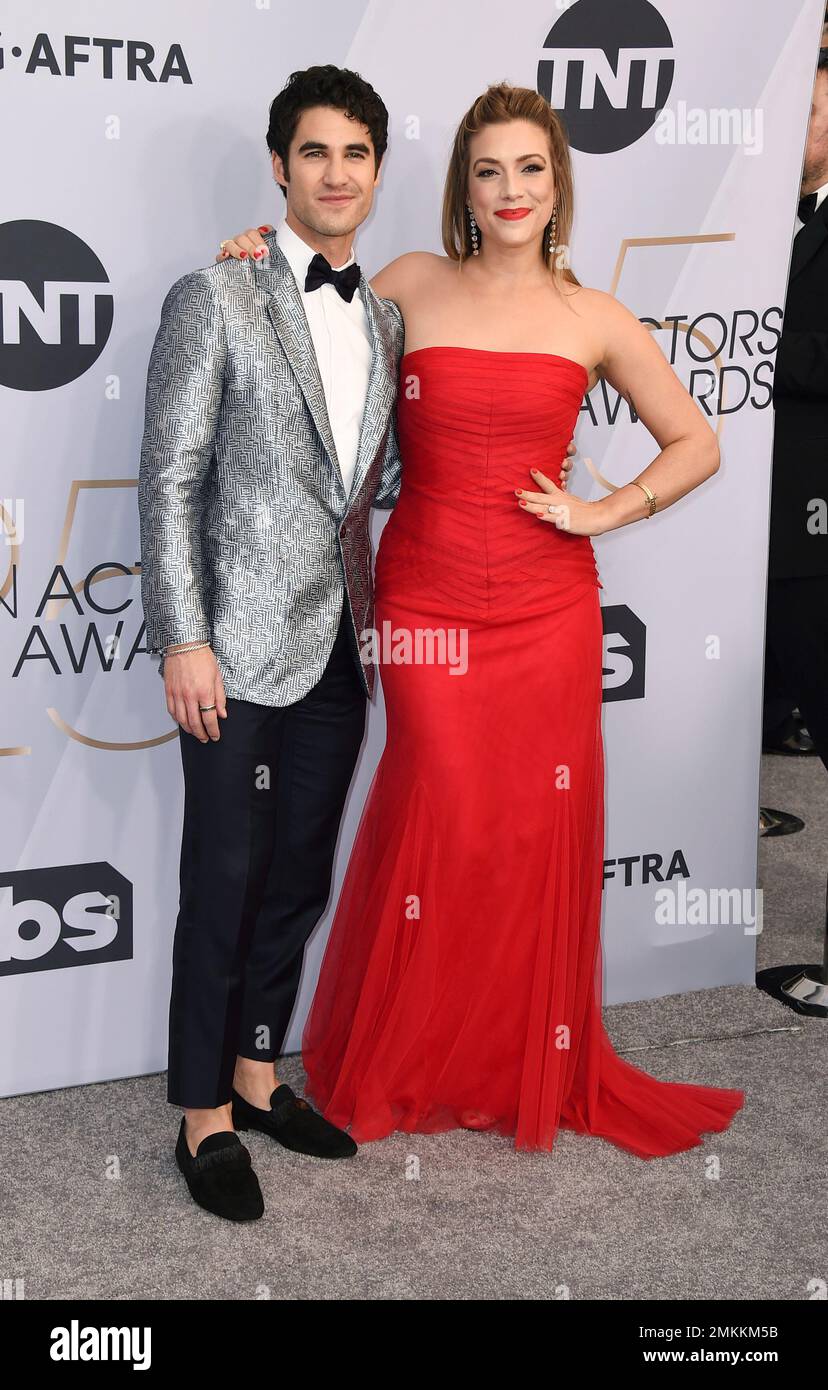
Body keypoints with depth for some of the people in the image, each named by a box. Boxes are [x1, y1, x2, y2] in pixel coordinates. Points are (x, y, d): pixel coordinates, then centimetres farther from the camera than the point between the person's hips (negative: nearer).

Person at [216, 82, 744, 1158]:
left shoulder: (593, 320, 4)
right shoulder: (414, 286, 3)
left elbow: (696, 445, 12)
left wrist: (601, 514, 1)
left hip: (547, 605, 1)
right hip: (427, 599, -1)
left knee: (542, 828, 5)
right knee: (442, 820, -1)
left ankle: (536, 1064, 25)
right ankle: (406, 1068, 21)